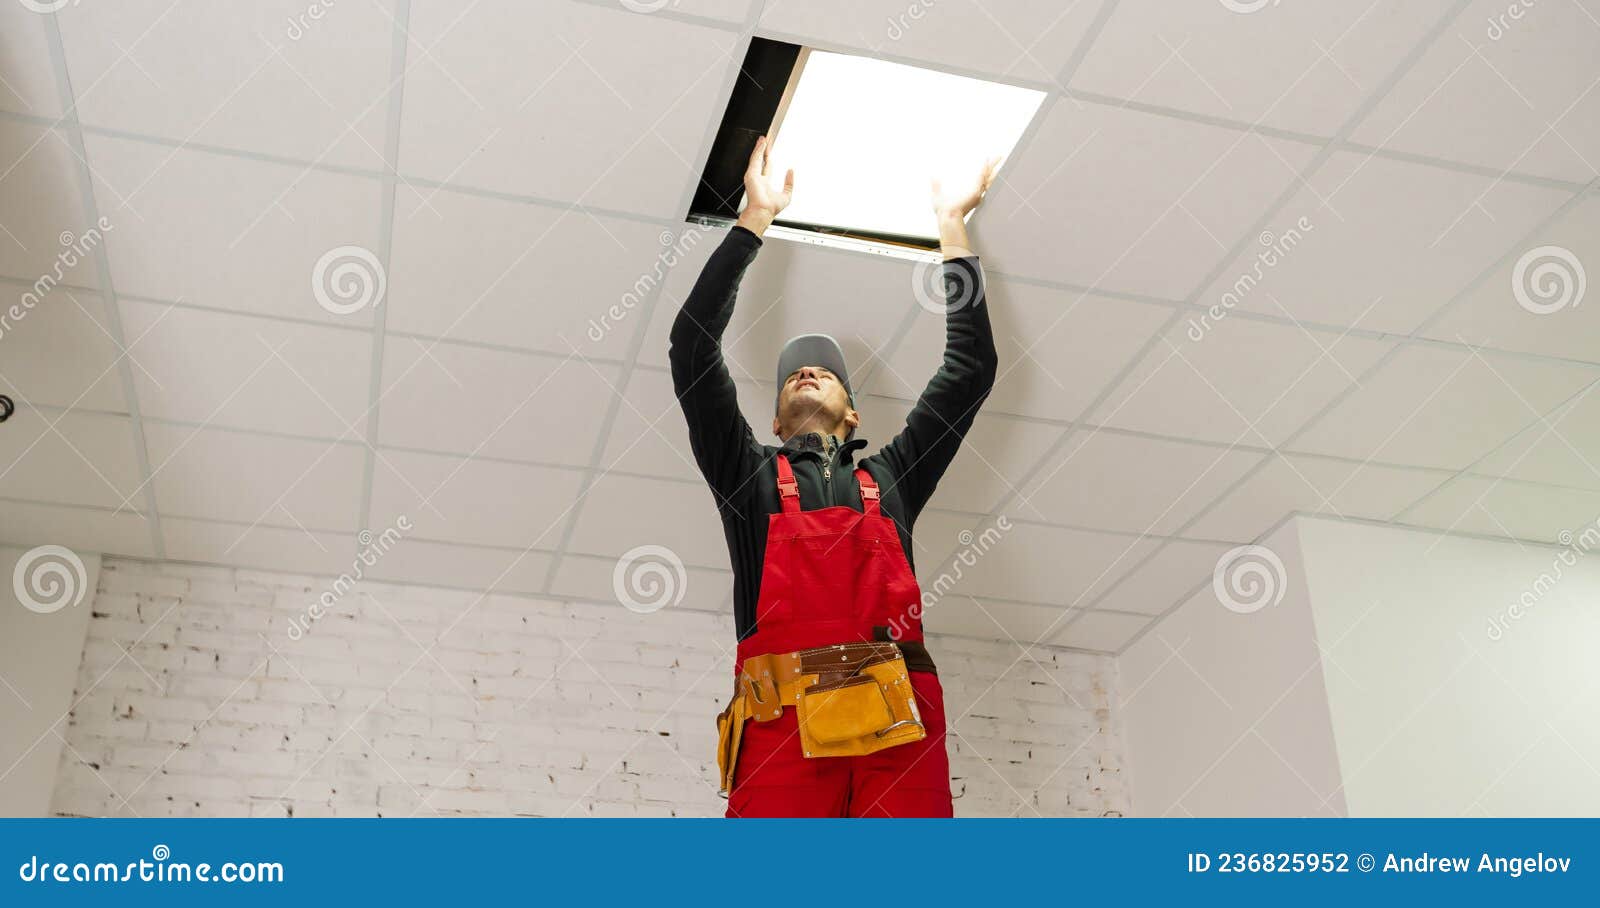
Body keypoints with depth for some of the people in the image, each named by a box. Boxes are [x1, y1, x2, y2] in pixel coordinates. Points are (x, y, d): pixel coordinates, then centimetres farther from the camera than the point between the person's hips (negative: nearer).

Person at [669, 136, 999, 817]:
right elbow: (694, 341, 21)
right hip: (783, 717, -1)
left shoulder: (891, 477, 31)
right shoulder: (751, 475, 26)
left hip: (899, 717, 2)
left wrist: (952, 226, 38)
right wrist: (756, 218, 27)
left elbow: (971, 364, 32)